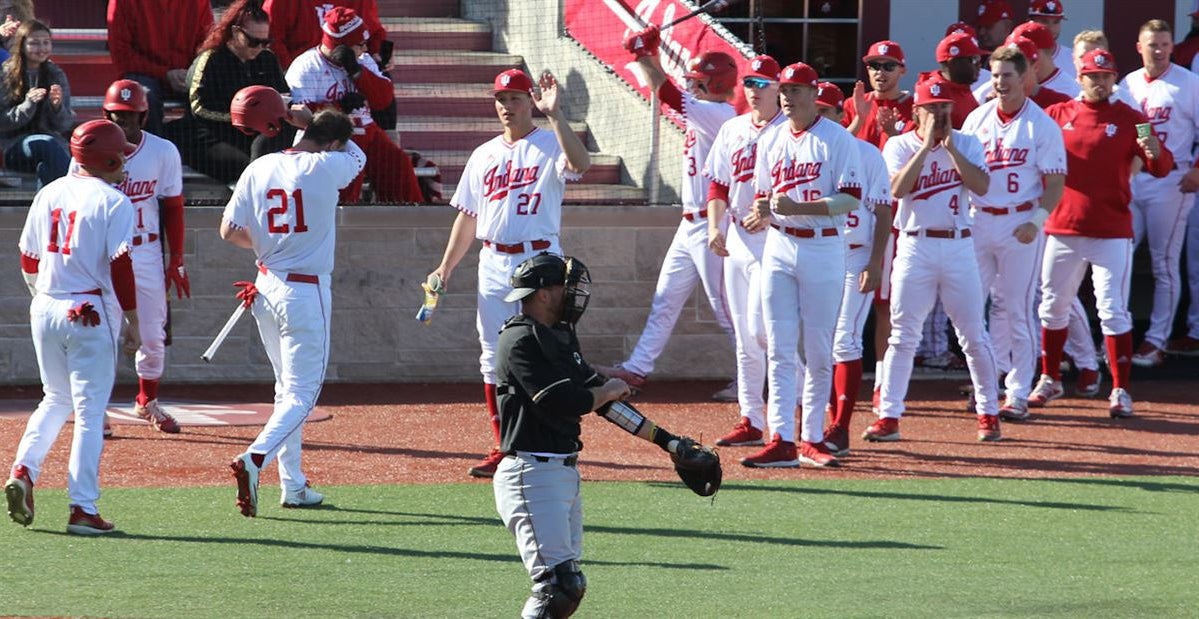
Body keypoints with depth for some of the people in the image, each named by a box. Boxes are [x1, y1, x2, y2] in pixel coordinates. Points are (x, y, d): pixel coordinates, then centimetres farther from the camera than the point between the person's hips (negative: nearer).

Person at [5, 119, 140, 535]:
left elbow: (28, 259, 12)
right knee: (89, 410, -1)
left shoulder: (49, 194, 8)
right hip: (91, 316, -6)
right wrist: (132, 322, -7)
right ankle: (82, 509, -3)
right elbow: (120, 267, -14)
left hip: (45, 312, 6)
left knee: (56, 398, 23)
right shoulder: (113, 203, -10)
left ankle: (24, 470, 3)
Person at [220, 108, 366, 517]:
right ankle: (254, 460, -27)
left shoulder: (259, 169, 2)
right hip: (306, 291, -6)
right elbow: (358, 155, 13)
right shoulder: (325, 167, -11)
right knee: (302, 394, -4)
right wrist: (309, 119, 20)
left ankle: (293, 485, 21)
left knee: (288, 388, 19)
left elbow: (228, 230, 4)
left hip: (266, 288, 6)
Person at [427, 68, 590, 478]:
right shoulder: (484, 155, 15)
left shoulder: (549, 146, -3)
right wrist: (446, 267, 14)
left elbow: (579, 163, -27)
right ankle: (504, 449, 13)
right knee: (494, 357, 6)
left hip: (539, 260, -6)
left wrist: (555, 115, -33)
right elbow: (467, 216, 19)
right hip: (494, 263, 6)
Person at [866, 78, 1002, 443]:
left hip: (959, 246, 1)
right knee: (903, 336, -1)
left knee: (974, 335, 4)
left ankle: (988, 413, 14)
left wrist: (950, 147, -10)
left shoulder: (967, 145, 6)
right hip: (915, 246, -1)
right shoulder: (900, 146, 3)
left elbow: (981, 186, -9)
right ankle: (889, 417, 2)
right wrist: (927, 145, -13)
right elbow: (897, 189, -14)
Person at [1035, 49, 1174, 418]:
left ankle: (1120, 391, -5)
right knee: (1052, 306, 13)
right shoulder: (1057, 115, 5)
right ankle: (1050, 380, 28)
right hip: (1062, 228, 3)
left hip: (1111, 231, -3)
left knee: (1113, 311, -7)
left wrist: (1154, 153, -29)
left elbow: (1162, 168, -6)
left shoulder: (1130, 119, -1)